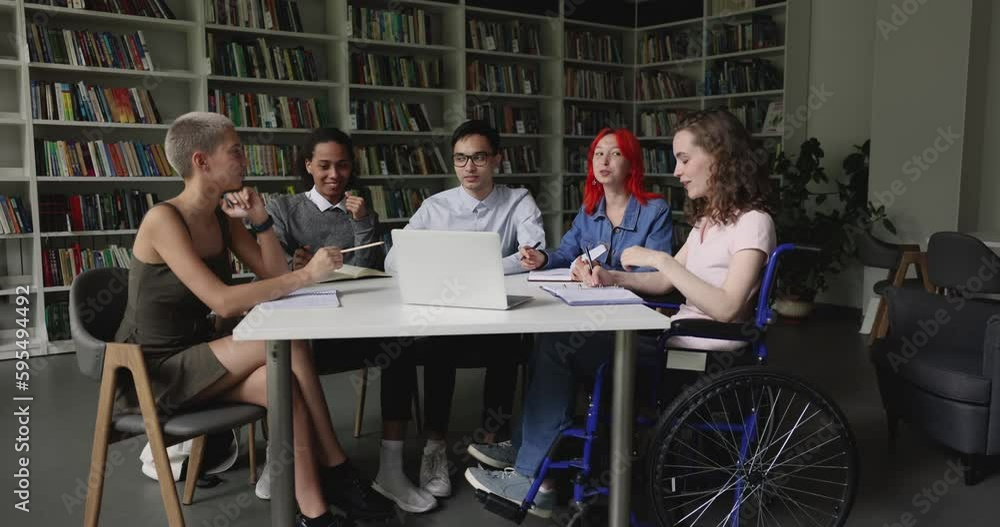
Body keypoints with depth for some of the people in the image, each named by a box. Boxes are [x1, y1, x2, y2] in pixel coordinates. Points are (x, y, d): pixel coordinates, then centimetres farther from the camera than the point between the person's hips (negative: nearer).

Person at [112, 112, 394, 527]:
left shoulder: (223, 217, 5)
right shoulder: (164, 219, -19)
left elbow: (273, 276, 2)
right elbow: (223, 302, -30)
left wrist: (260, 219, -9)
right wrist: (306, 275, -30)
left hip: (193, 359, 7)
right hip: (150, 371, -7)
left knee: (282, 384, -24)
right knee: (287, 342, -25)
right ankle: (335, 469, -14)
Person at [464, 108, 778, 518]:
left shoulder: (752, 222, -14)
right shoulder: (709, 218, 15)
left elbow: (726, 308, -24)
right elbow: (666, 283, 16)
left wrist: (660, 259, -21)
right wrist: (612, 278, 0)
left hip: (707, 349, -9)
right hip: (680, 332, 9)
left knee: (558, 347, -12)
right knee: (555, 341, -2)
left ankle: (533, 476, 0)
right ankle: (531, 451, 8)